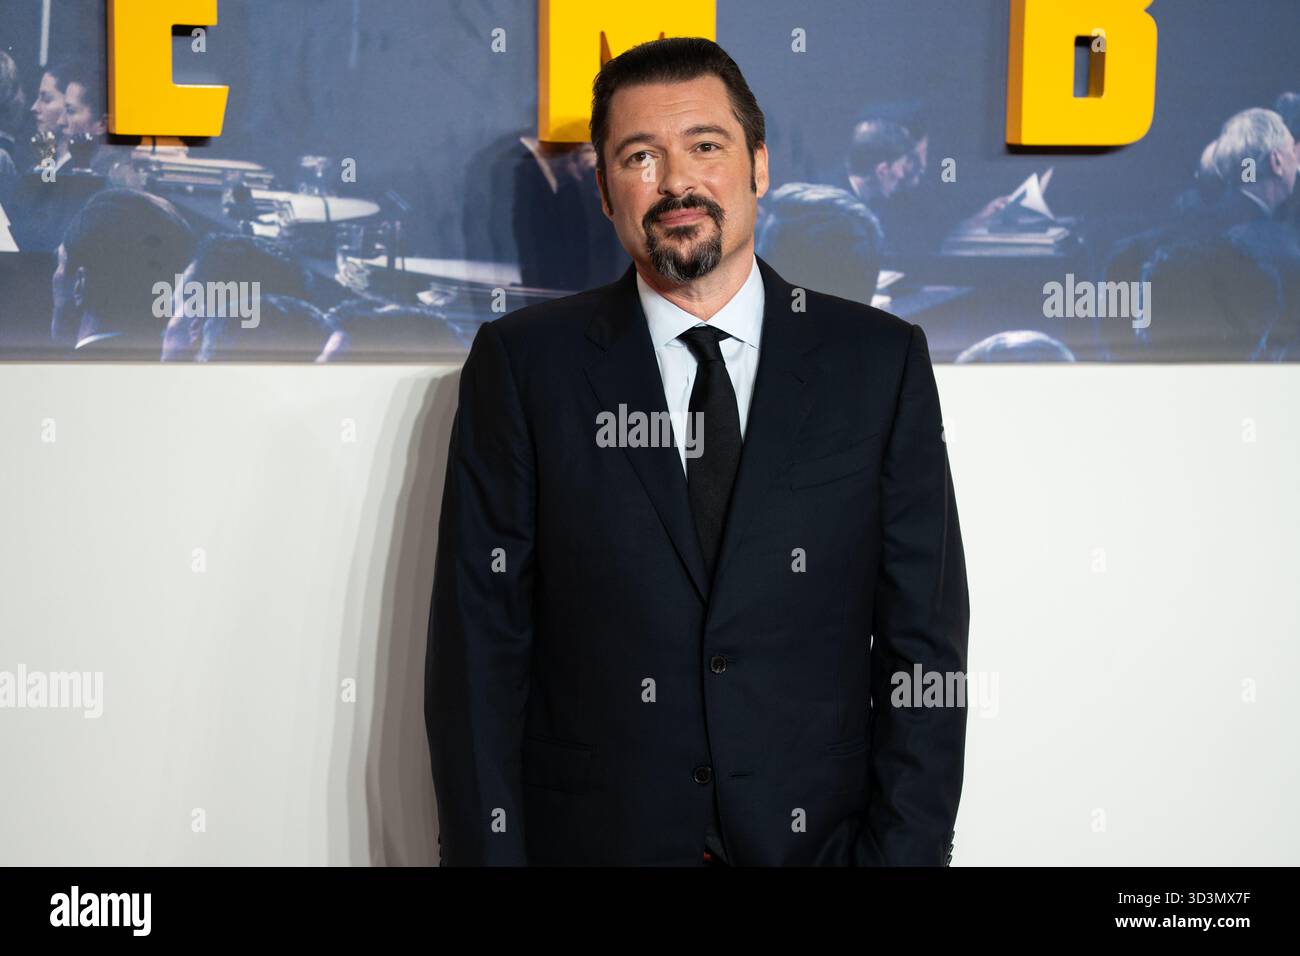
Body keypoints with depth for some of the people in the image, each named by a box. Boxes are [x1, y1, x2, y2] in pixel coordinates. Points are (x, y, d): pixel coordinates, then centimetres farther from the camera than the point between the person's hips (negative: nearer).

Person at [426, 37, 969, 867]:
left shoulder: (879, 362, -1)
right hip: (591, 837, 0)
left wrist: (901, 851, -9)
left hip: (814, 839, 1)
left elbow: (922, 641, -2)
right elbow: (481, 645, -4)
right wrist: (487, 853, -9)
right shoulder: (524, 364, -3)